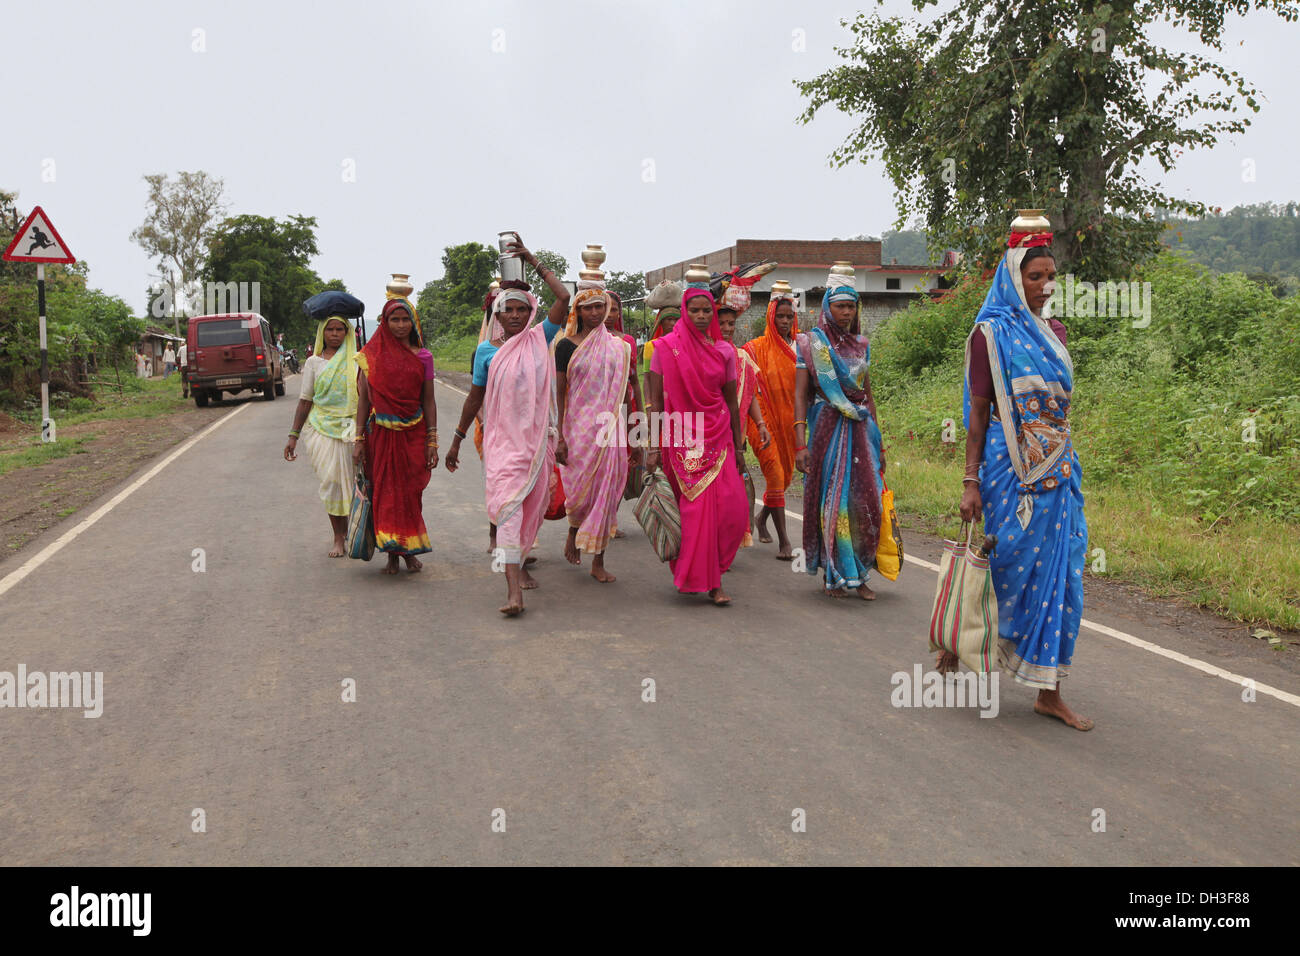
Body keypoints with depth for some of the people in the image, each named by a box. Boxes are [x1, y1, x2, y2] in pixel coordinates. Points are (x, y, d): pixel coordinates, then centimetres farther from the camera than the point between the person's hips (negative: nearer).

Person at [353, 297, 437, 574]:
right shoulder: (372, 355, 2)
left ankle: (410, 550, 18)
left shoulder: (423, 356, 4)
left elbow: (429, 401, 5)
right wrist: (359, 439, -1)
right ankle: (392, 553, 12)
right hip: (381, 434, 0)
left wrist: (432, 441, 1)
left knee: (410, 493, 5)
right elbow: (363, 399, 3)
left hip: (413, 434, 1)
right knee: (385, 492, 2)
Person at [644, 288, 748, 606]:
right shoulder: (667, 347, 0)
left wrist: (738, 447, 12)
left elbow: (732, 403, 13)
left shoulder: (724, 351, 8)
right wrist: (654, 447, -6)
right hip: (680, 439, -3)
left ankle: (710, 572, 12)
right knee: (695, 507, -4)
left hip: (717, 438, 3)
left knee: (731, 508, -7)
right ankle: (710, 581, 10)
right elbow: (656, 401, -1)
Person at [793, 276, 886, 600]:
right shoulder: (811, 343, 0)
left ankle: (859, 574, 9)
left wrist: (877, 439, 14)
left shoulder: (861, 345, 12)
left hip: (860, 428, 4)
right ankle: (834, 575, 12)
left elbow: (868, 394, 17)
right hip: (826, 428, -4)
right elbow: (800, 394, -5)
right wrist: (800, 443, -14)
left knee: (866, 500, -2)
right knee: (831, 500, 0)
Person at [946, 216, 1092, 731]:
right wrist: (971, 481, -13)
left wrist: (1069, 468, 15)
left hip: (1059, 470, 6)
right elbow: (978, 412, -9)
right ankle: (956, 645, 27)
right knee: (1006, 567, 1)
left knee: (1057, 575, 5)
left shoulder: (1055, 332, 12)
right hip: (1010, 468, -6)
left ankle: (1049, 693, 12)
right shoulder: (991, 334, -6)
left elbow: (1061, 404, 18)